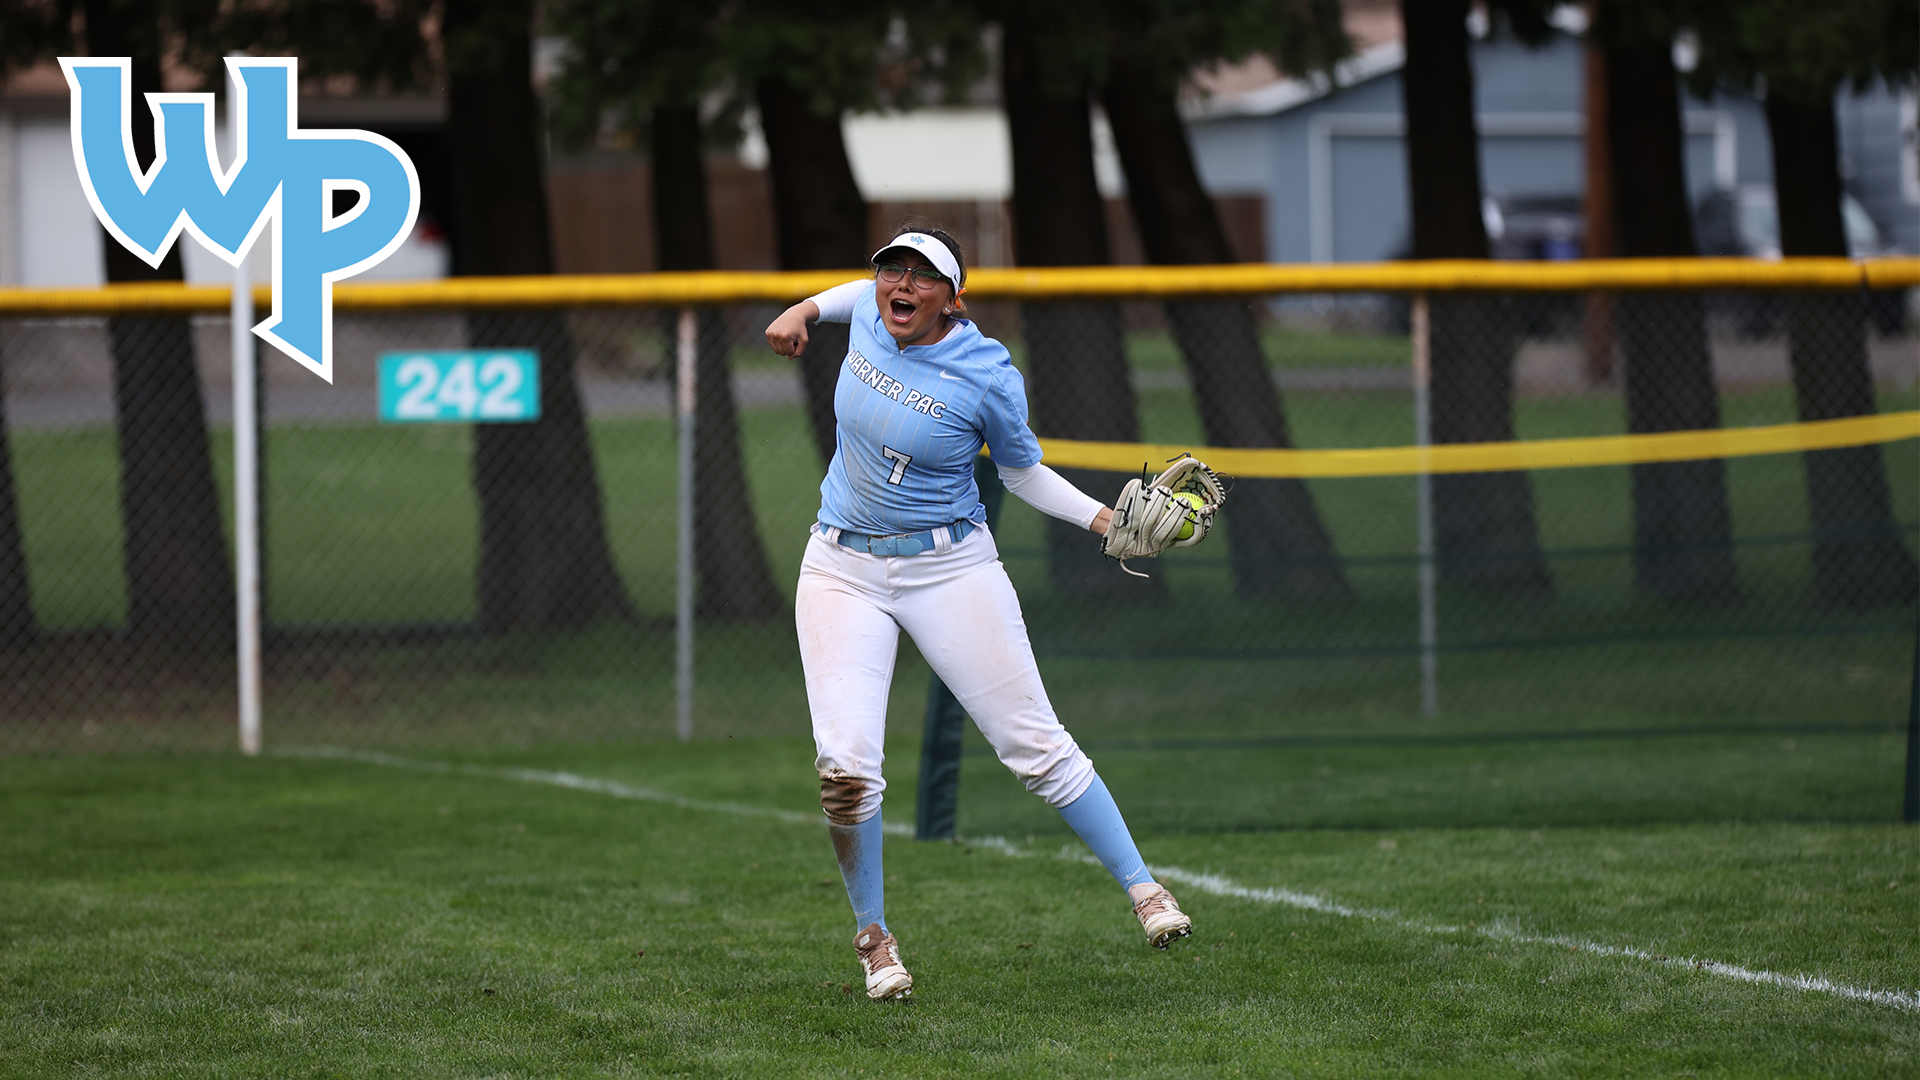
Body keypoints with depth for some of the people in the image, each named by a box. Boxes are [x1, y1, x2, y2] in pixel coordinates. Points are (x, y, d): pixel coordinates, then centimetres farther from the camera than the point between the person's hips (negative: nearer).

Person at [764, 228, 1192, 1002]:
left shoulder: (989, 378, -14)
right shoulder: (867, 315, -2)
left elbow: (1023, 473, 0)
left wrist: (1105, 518, -12)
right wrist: (805, 308, 11)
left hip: (949, 568, -3)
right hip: (842, 572, 3)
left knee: (1033, 744, -6)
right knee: (844, 764, -11)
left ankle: (1142, 888, 6)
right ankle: (873, 933, 7)